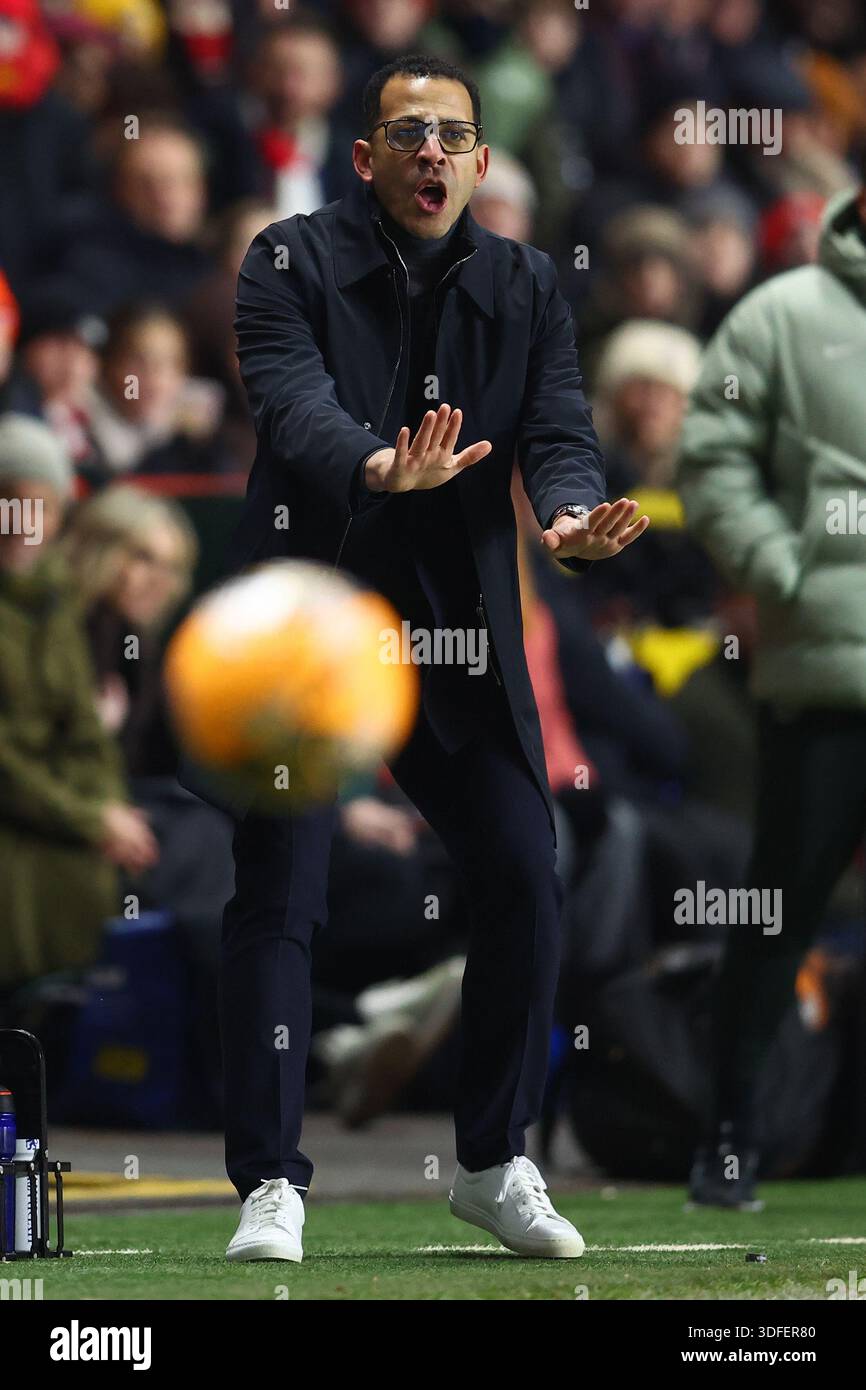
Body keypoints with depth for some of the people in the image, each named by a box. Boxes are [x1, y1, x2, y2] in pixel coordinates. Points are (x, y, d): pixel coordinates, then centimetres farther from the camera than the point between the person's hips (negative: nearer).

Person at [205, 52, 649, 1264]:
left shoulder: (525, 288, 5)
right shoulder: (293, 264, -6)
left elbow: (558, 425, -8)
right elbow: (291, 396, -24)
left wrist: (572, 515, -31)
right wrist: (378, 467, -46)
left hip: (463, 636, 3)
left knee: (524, 879, 2)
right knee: (277, 897, -7)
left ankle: (495, 1164, 19)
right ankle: (271, 1184, -1)